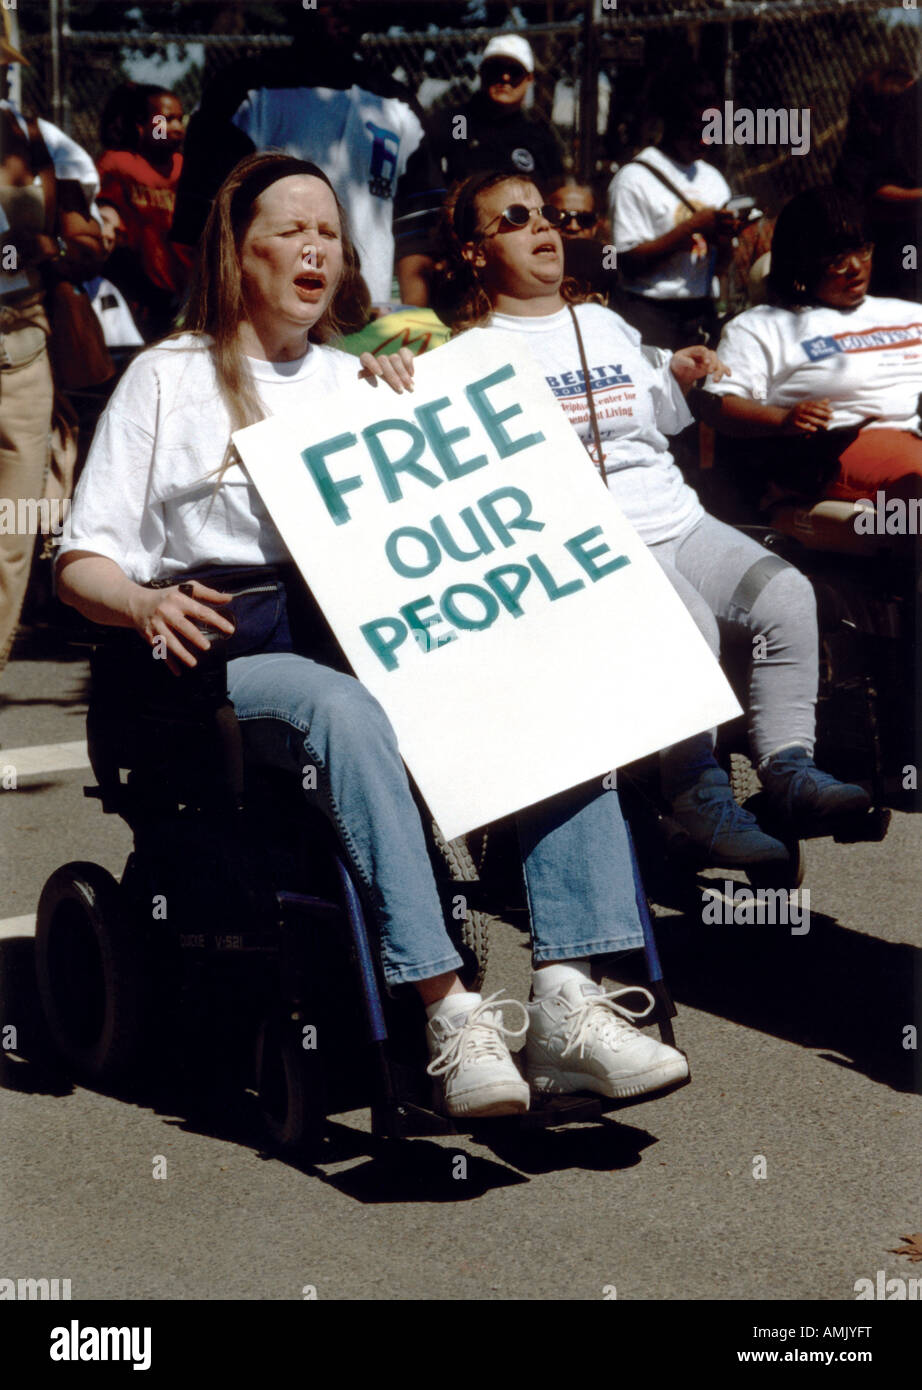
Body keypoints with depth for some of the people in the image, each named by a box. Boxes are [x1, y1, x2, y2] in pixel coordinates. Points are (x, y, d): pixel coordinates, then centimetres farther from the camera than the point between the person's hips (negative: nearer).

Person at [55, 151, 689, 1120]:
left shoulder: (359, 380, 28)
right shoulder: (168, 378, 14)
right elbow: (81, 563, 7)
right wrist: (143, 605, -16)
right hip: (237, 653, -4)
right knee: (343, 709, -40)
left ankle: (568, 1003, -35)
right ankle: (450, 1016, -45)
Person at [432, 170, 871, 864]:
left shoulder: (606, 324, 23)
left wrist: (681, 375, 17)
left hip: (677, 521, 7)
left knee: (788, 597, -15)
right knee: (687, 624, -31)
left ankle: (787, 767, -11)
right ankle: (700, 795, -21)